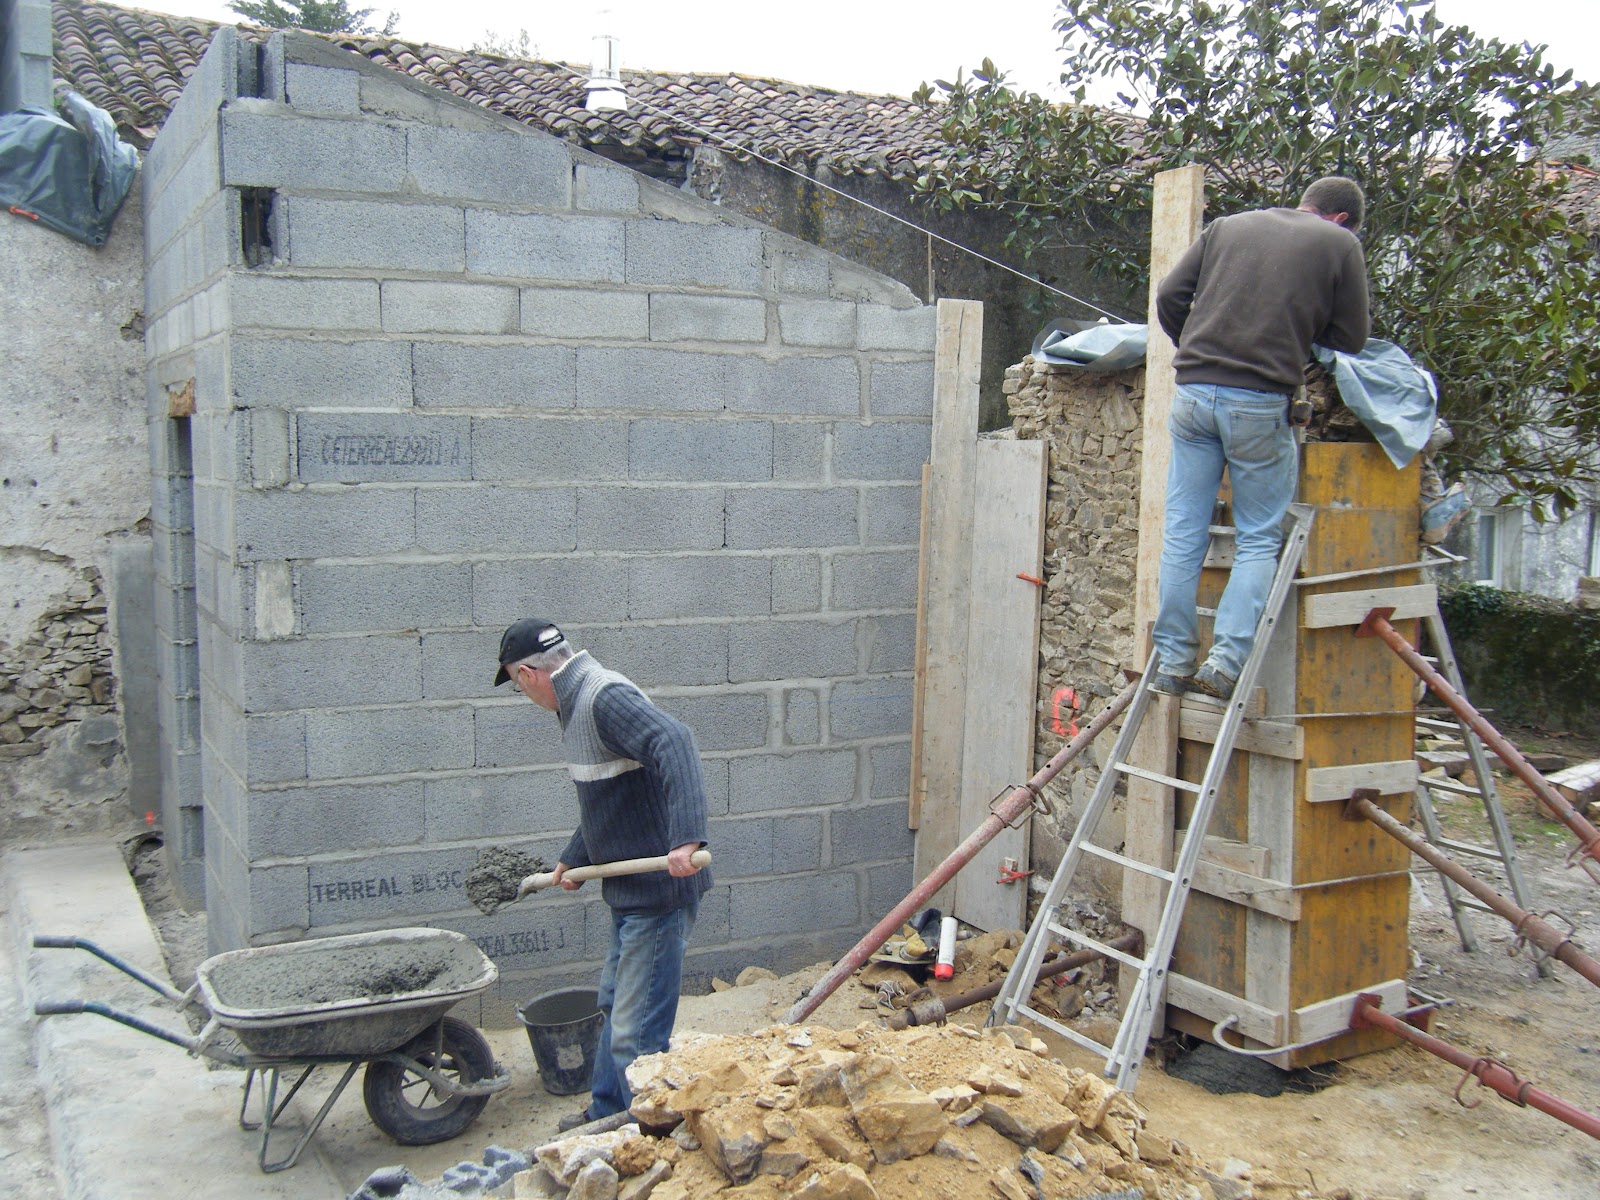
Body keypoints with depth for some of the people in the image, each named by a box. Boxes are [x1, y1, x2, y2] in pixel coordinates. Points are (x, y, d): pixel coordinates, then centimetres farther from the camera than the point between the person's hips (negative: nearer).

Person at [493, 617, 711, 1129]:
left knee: (637, 1035, -5)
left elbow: (673, 742, -37)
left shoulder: (606, 697, -21)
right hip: (630, 890, 11)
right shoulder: (580, 702, 12)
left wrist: (686, 837, -46)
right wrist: (575, 858, 33)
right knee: (613, 1007, 26)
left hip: (657, 891, -11)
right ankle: (607, 1116, 44)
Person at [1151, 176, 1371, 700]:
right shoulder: (1340, 244, 8)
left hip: (1193, 391, 3)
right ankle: (1227, 661, -4)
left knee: (1183, 534, 7)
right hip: (1260, 401, -3)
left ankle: (1174, 661, 10)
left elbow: (1170, 296, 13)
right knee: (1259, 539, 6)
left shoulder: (1227, 226, 18)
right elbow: (1350, 338, 9)